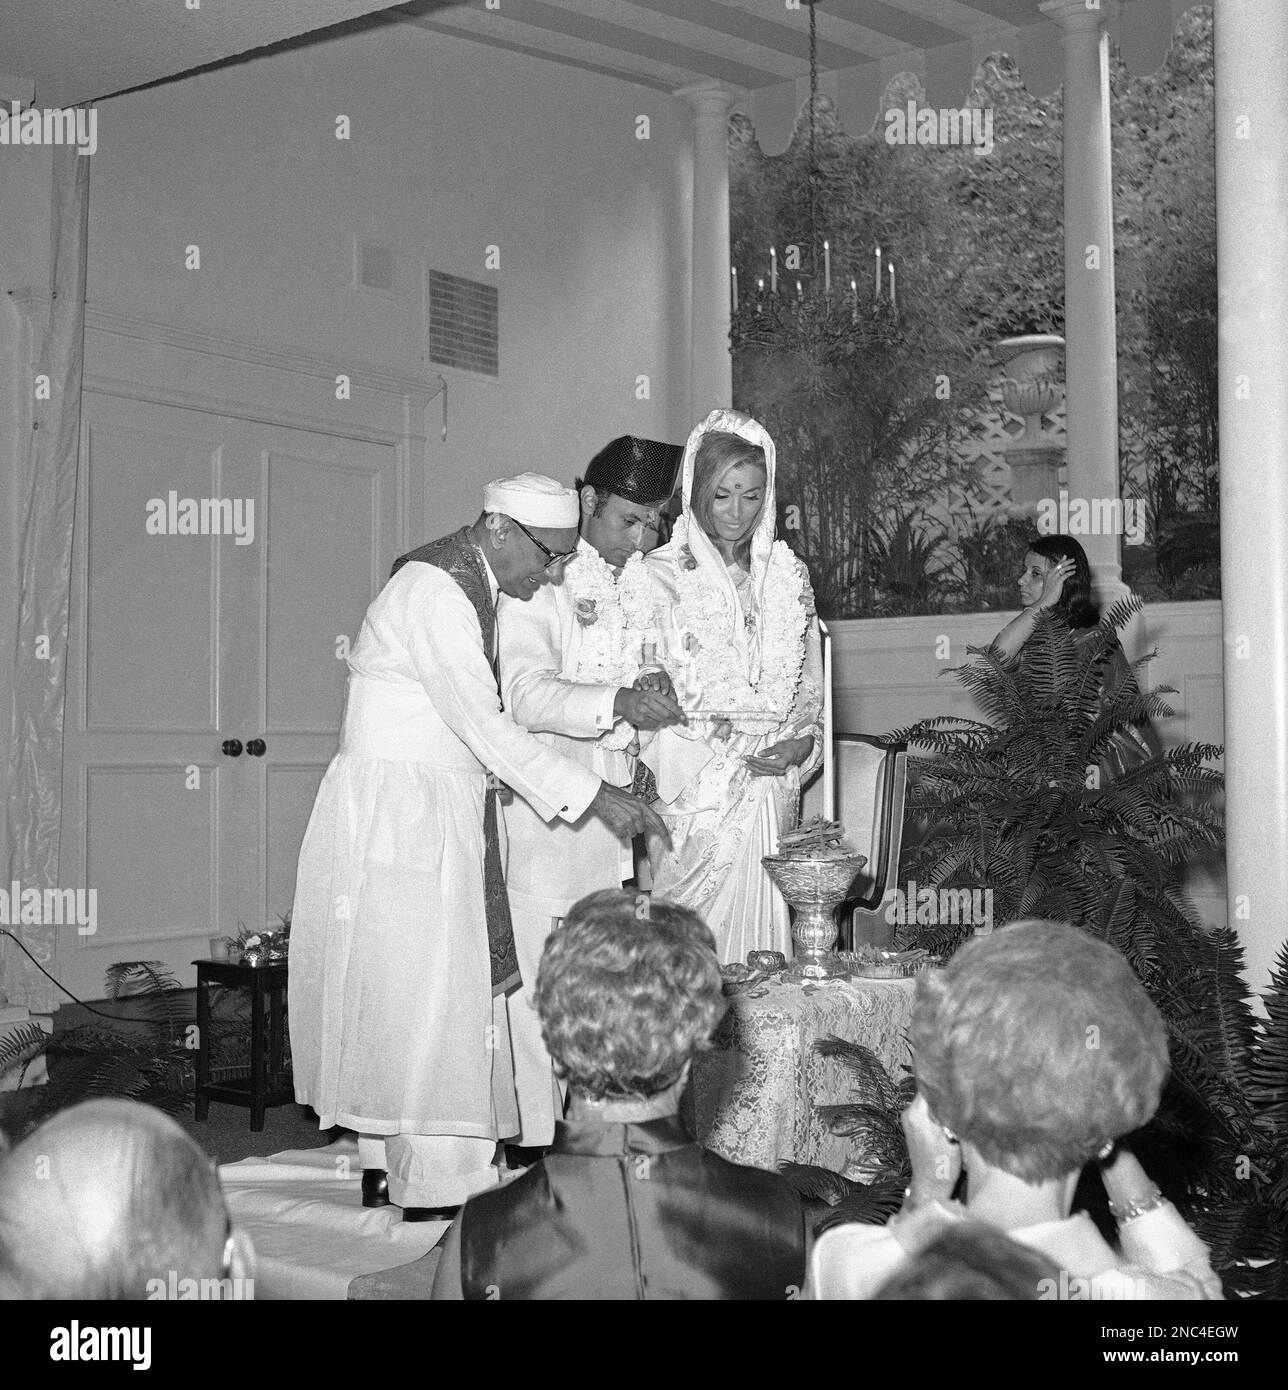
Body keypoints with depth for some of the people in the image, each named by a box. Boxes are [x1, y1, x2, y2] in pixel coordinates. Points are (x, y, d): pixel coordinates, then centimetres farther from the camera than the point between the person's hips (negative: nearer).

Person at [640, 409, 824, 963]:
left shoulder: (789, 574, 13)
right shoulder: (661, 574, -1)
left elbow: (810, 682, 17)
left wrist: (802, 741, -1)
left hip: (770, 788, 4)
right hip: (691, 788, -4)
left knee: (760, 925, 1)